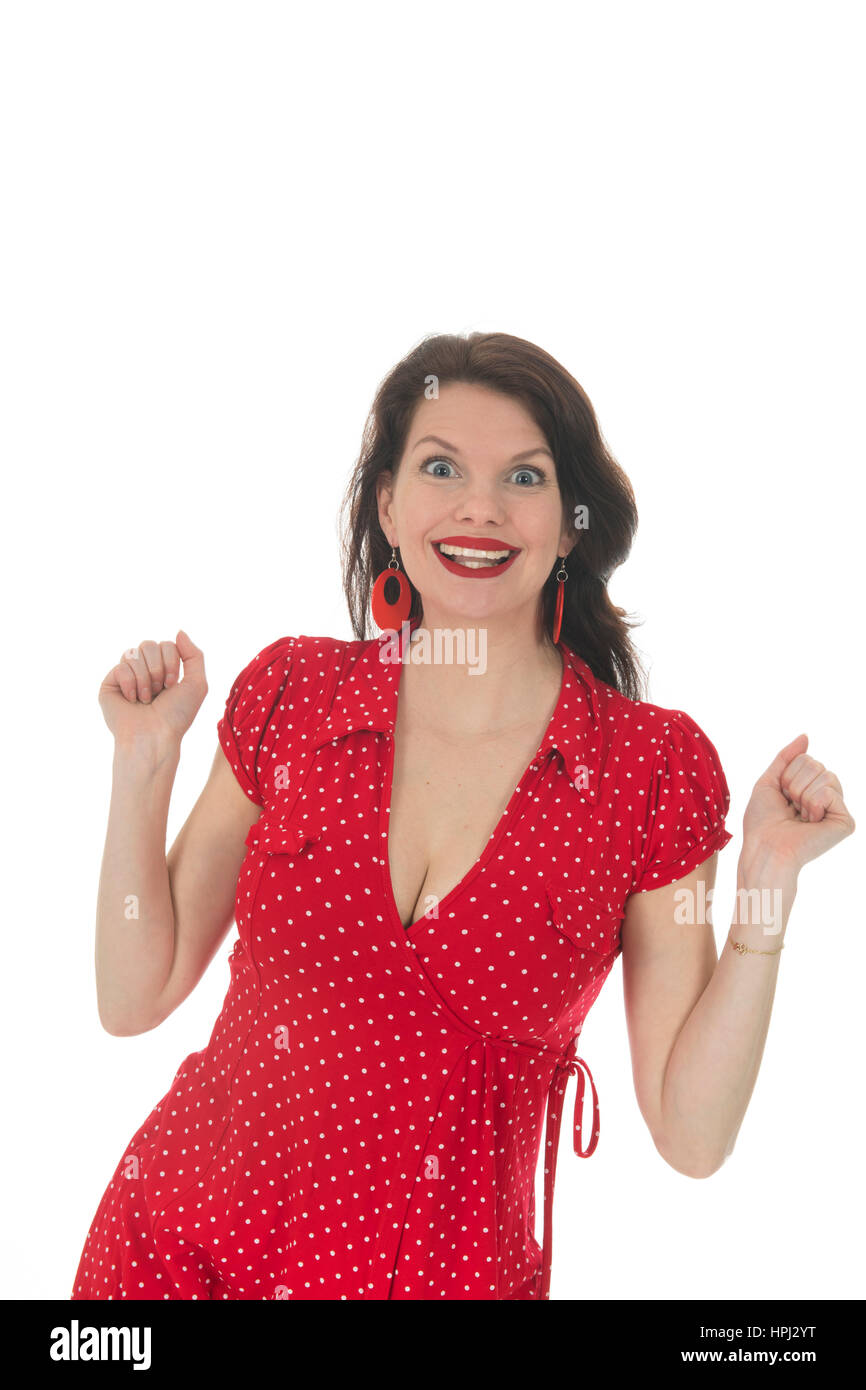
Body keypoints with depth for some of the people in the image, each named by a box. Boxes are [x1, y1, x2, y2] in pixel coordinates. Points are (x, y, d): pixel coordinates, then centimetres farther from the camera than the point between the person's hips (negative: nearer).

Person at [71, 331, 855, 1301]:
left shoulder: (654, 766, -11)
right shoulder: (291, 692, -6)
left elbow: (690, 1133, -10)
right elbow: (136, 995, -2)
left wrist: (770, 876, -19)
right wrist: (145, 756, -11)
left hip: (451, 1273, -1)